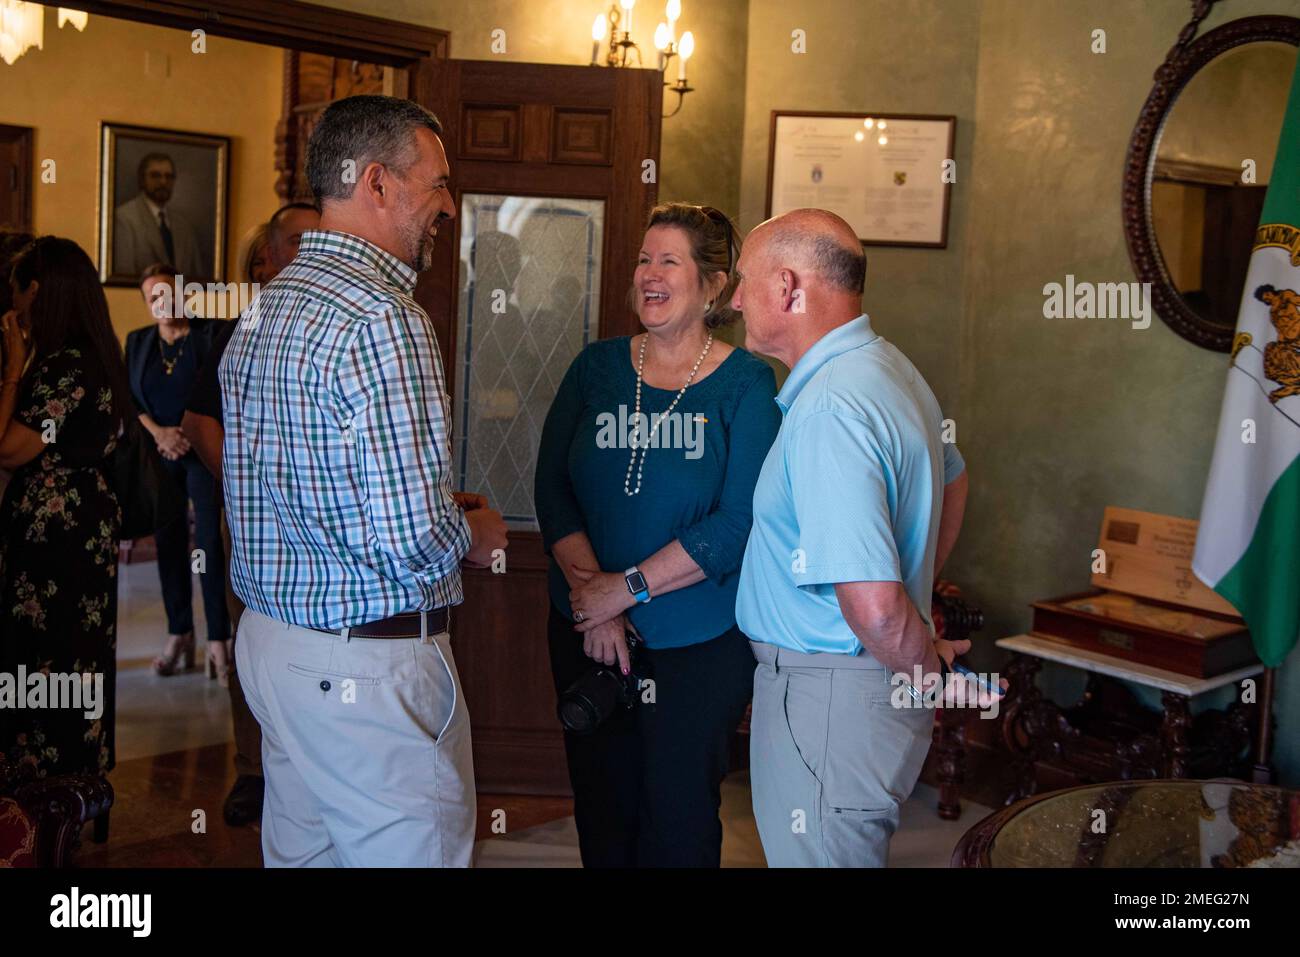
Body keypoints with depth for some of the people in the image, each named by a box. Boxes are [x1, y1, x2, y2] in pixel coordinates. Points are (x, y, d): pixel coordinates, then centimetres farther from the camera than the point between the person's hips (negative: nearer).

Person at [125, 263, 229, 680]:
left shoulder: (210, 331, -1)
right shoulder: (137, 341, 12)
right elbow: (128, 398, 6)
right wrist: (158, 433, -9)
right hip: (159, 454, 4)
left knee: (209, 541, -7)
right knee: (168, 541, 5)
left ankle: (218, 640, -4)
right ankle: (179, 635, 13)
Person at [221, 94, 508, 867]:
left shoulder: (265, 308, 10)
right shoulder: (382, 319, -21)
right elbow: (410, 540, -27)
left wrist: (441, 513, 12)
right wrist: (474, 534, -5)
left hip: (270, 638, 10)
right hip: (370, 663, -10)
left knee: (300, 850, 21)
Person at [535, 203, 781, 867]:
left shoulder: (746, 384, -7)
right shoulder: (597, 367, 4)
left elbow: (740, 520, -15)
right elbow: (552, 488, -2)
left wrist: (626, 587, -17)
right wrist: (590, 589, -15)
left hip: (699, 643, -3)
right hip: (587, 633, 4)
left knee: (678, 819, 9)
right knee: (600, 809, 15)